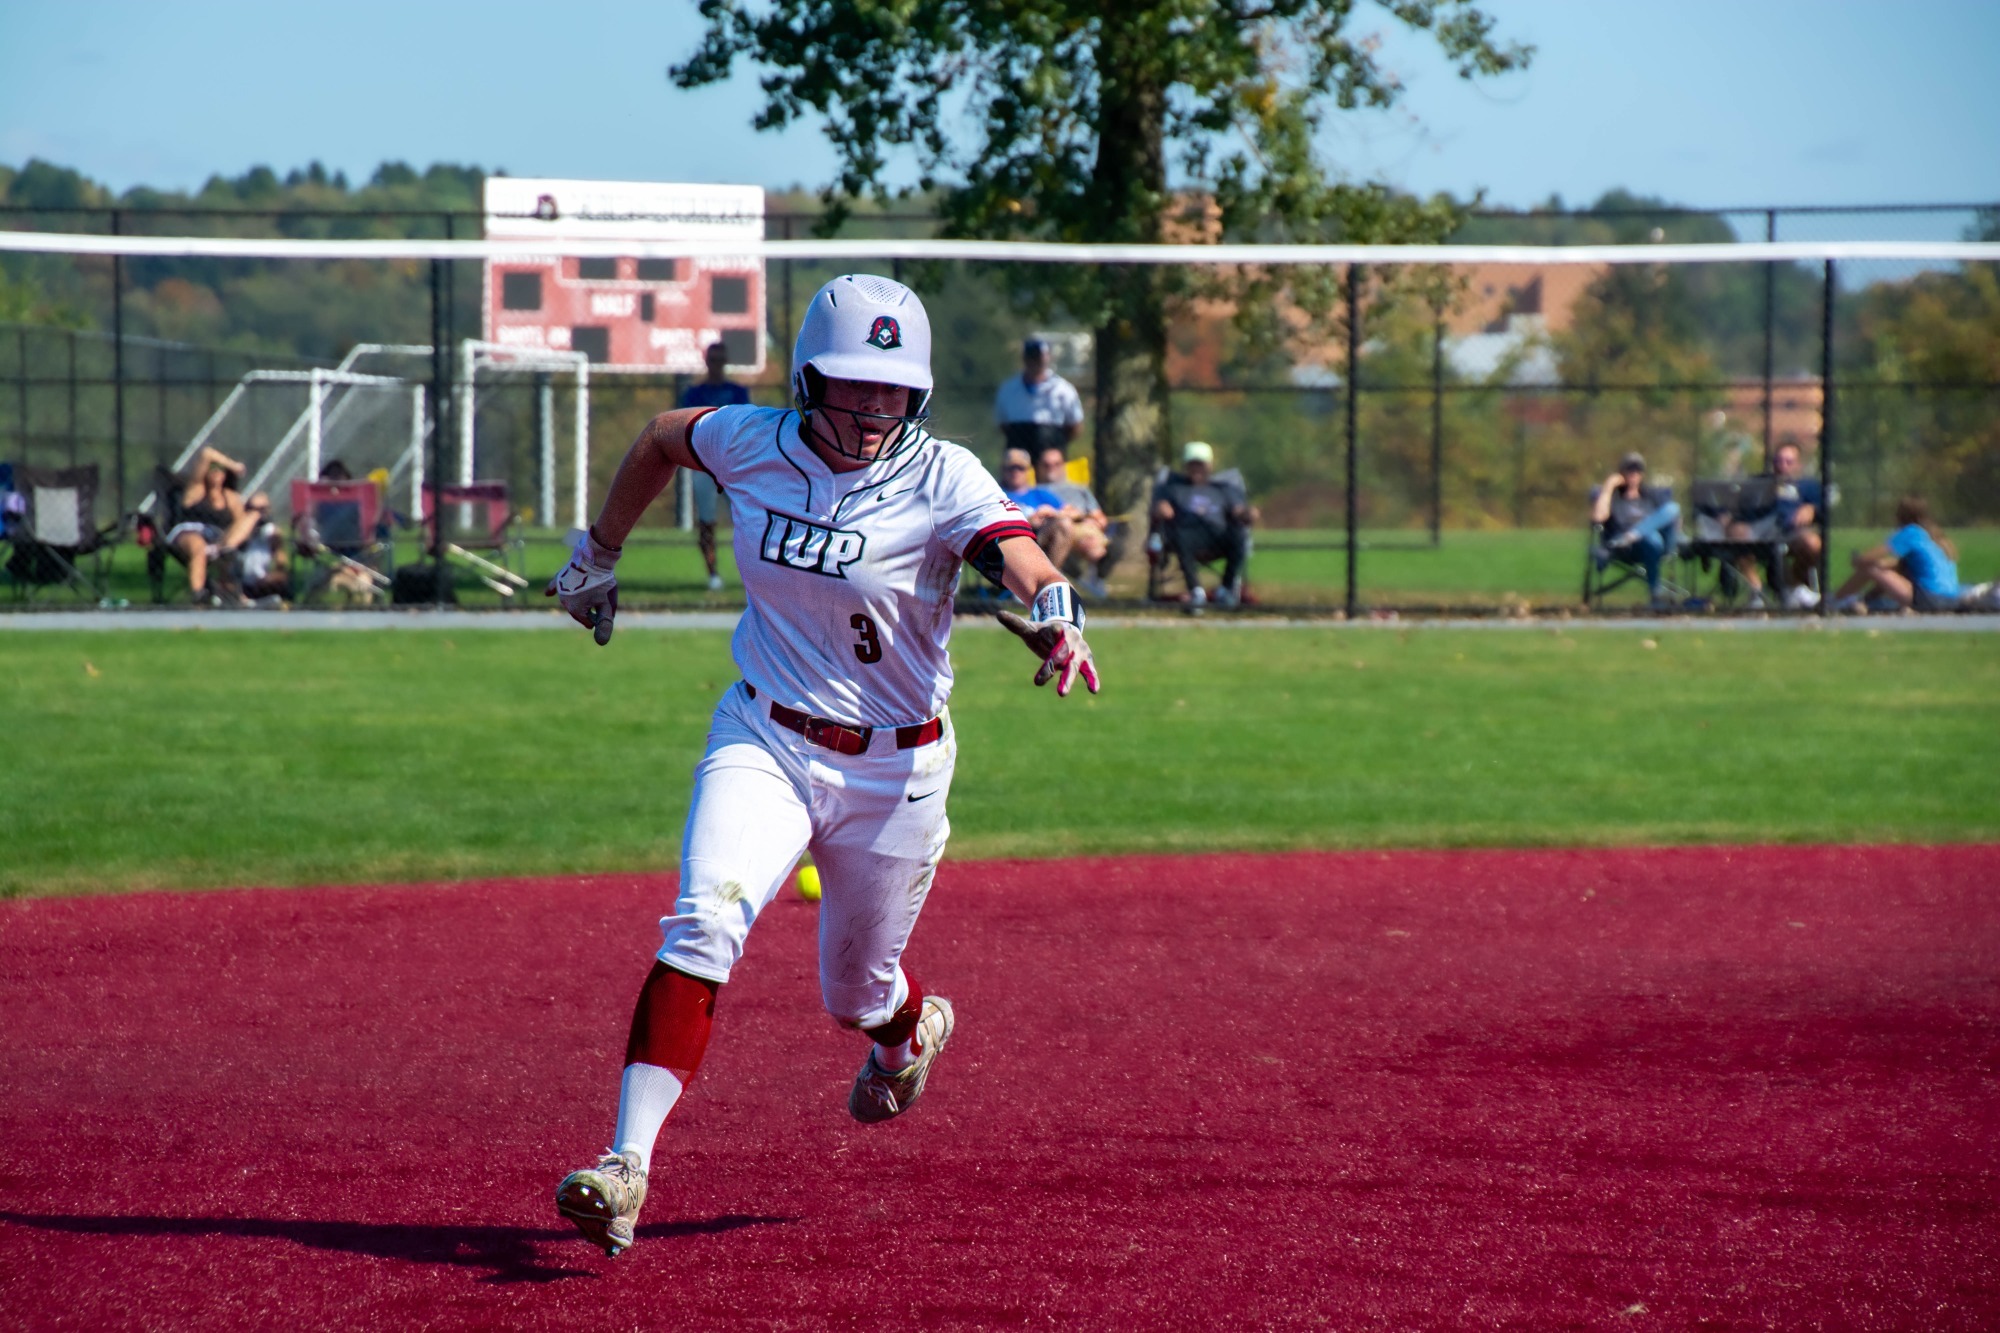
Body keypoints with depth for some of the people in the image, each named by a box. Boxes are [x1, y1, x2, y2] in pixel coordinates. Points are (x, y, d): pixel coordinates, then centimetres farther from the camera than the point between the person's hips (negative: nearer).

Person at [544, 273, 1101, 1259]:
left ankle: (911, 1028, 53)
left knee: (855, 995, 15)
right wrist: (597, 557, 21)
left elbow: (1025, 562, -36)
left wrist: (1056, 621, -58)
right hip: (762, 742, 1)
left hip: (893, 770, -1)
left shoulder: (940, 482, -17)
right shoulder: (752, 444, -7)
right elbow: (660, 438, 15)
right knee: (700, 929, -23)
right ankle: (628, 1165, -28)